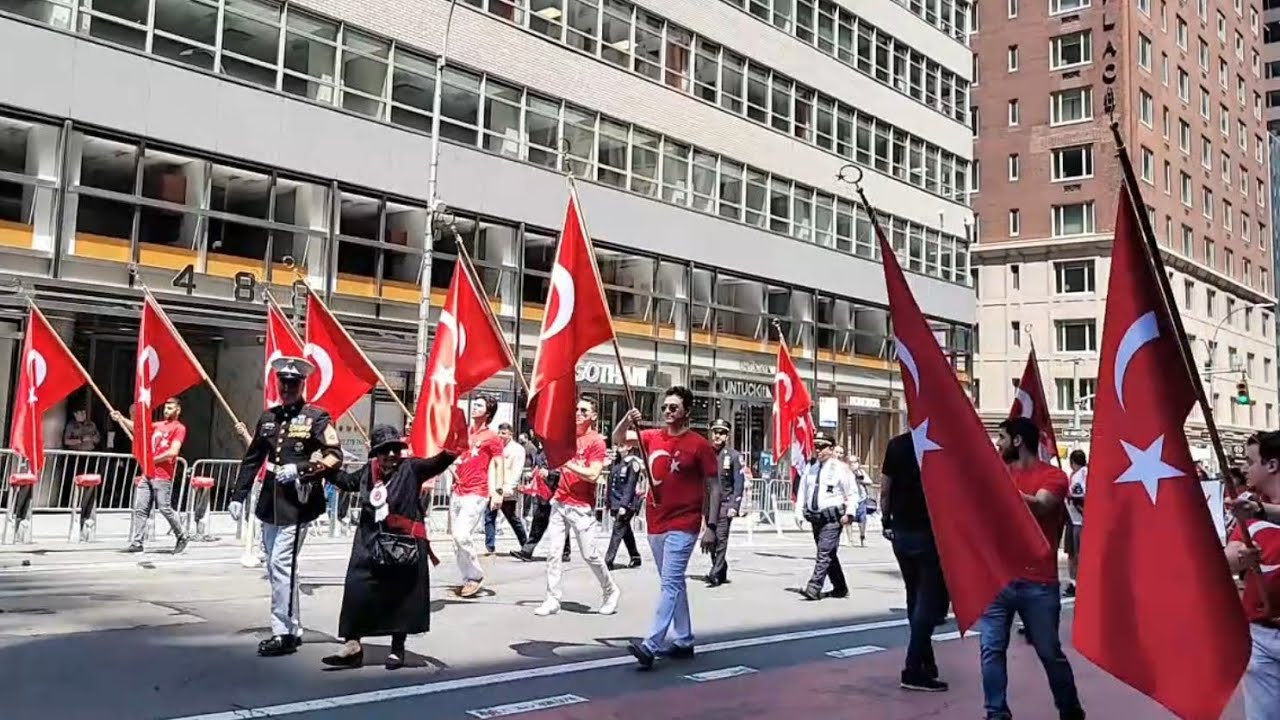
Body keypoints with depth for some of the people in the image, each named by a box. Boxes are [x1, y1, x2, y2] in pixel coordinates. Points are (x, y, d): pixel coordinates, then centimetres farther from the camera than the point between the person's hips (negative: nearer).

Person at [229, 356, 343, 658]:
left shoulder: (316, 417, -5)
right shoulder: (268, 417, 13)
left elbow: (335, 457, -11)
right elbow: (252, 459, 17)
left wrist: (300, 469, -21)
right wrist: (238, 496, 14)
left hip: (297, 503, -7)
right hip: (270, 502, 7)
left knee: (281, 564, -11)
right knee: (275, 567, 11)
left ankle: (283, 633, -3)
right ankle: (293, 629, 21)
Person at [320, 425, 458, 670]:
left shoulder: (411, 469, -5)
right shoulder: (368, 471, 9)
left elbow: (436, 463, -20)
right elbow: (346, 481, 28)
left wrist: (450, 452, -39)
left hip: (404, 546, -3)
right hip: (370, 546, 4)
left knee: (401, 597, 6)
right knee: (356, 593, 1)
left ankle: (397, 649, 22)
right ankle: (352, 645, 13)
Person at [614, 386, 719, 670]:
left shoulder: (699, 445, -8)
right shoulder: (653, 438, 8)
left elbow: (713, 488, -7)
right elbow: (618, 440, 12)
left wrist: (711, 526, -13)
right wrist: (627, 420, -9)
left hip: (683, 525, -7)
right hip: (655, 523, 7)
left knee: (670, 583, -13)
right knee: (674, 583, 14)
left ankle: (652, 644, -19)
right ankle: (683, 640, 23)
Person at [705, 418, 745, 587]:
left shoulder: (734, 455, 0)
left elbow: (739, 483, -3)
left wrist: (734, 506, -11)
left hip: (725, 504, -4)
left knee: (721, 538, -11)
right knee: (711, 539, 7)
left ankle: (715, 574, -12)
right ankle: (722, 572, 20)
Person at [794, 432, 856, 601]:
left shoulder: (840, 468, -6)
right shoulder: (810, 467, 11)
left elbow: (852, 493, -5)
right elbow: (802, 490, 15)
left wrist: (848, 513, -12)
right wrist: (799, 511, 7)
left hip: (832, 518, -7)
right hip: (815, 517, 7)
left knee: (824, 553, -12)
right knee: (828, 554, 14)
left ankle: (814, 589, -15)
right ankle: (840, 588, 26)